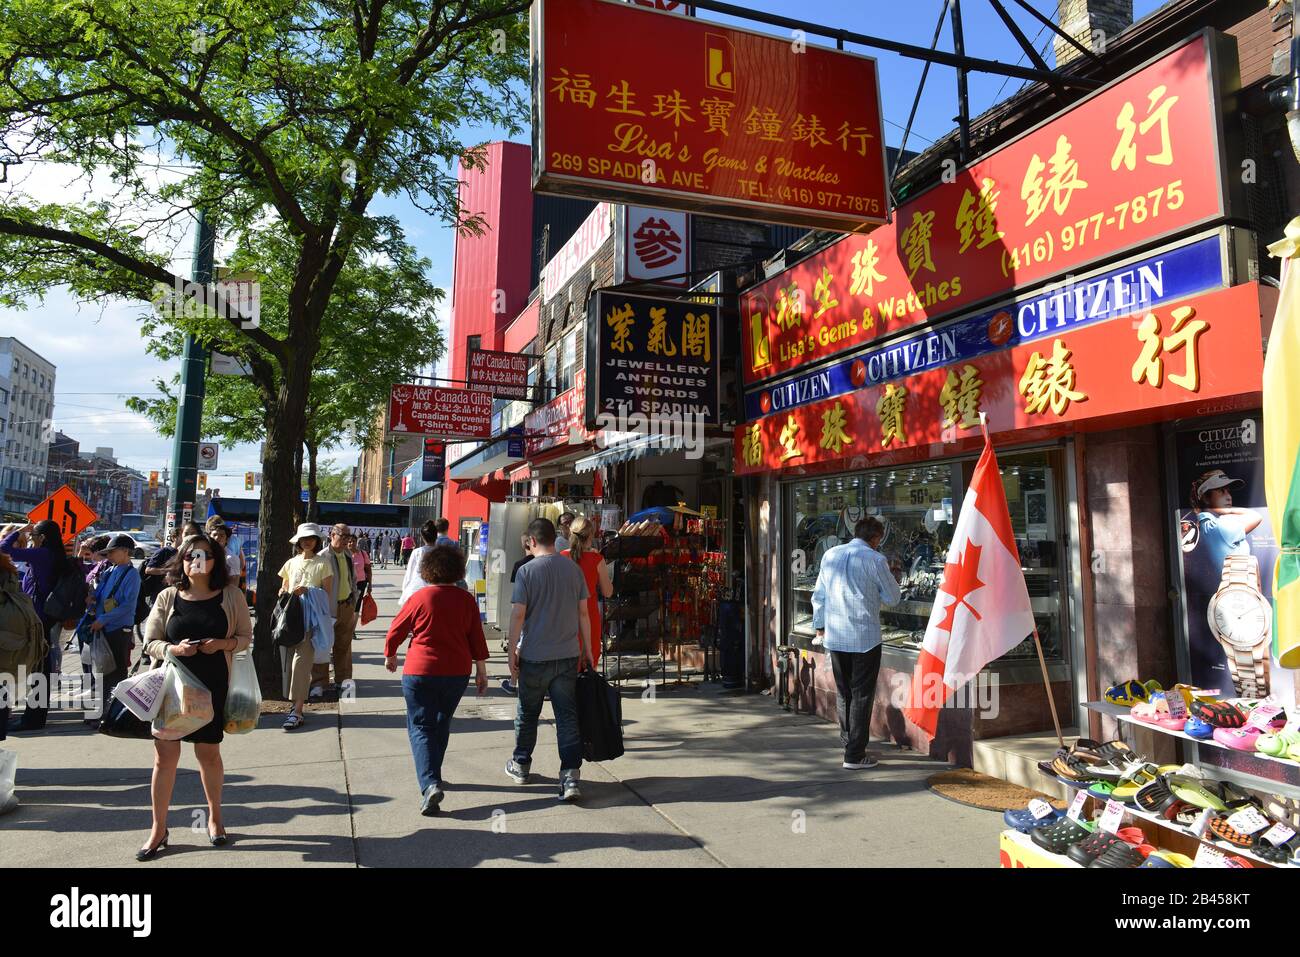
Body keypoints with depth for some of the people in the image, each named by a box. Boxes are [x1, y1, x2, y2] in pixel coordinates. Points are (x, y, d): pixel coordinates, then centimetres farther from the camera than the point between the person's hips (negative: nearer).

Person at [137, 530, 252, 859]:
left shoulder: (230, 595, -1)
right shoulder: (168, 597, 0)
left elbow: (246, 635, 3)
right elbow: (150, 642, 2)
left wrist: (224, 643, -17)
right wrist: (174, 649, -18)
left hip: (212, 686, 0)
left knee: (208, 754, 13)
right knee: (165, 756, 2)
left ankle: (214, 816, 34)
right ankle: (159, 828, 19)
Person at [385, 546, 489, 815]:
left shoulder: (419, 598, -8)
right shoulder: (466, 600, -2)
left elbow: (395, 631, 1)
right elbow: (477, 639, 1)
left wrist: (390, 656, 19)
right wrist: (481, 672, 10)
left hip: (420, 672, -3)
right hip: (457, 672, 3)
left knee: (420, 726, 2)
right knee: (441, 724, 21)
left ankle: (430, 784, -14)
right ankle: (432, 775, 33)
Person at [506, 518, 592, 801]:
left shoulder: (527, 571, -10)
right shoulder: (574, 569, 2)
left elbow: (518, 614, -11)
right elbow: (583, 612, 5)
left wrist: (512, 651, -3)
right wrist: (587, 648, 12)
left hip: (534, 656, -2)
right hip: (568, 655, 3)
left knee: (527, 713, 16)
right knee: (567, 714, 4)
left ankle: (521, 766, 33)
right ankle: (571, 776, -3)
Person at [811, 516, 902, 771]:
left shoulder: (830, 555, 6)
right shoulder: (875, 560, -10)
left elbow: (818, 596, 11)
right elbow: (893, 597, 0)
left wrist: (820, 625, 22)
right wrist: (888, 575, 17)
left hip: (834, 636, 5)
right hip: (864, 637, -5)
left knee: (843, 691, 18)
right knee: (862, 694, 3)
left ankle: (848, 739, 33)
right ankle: (855, 755, 6)